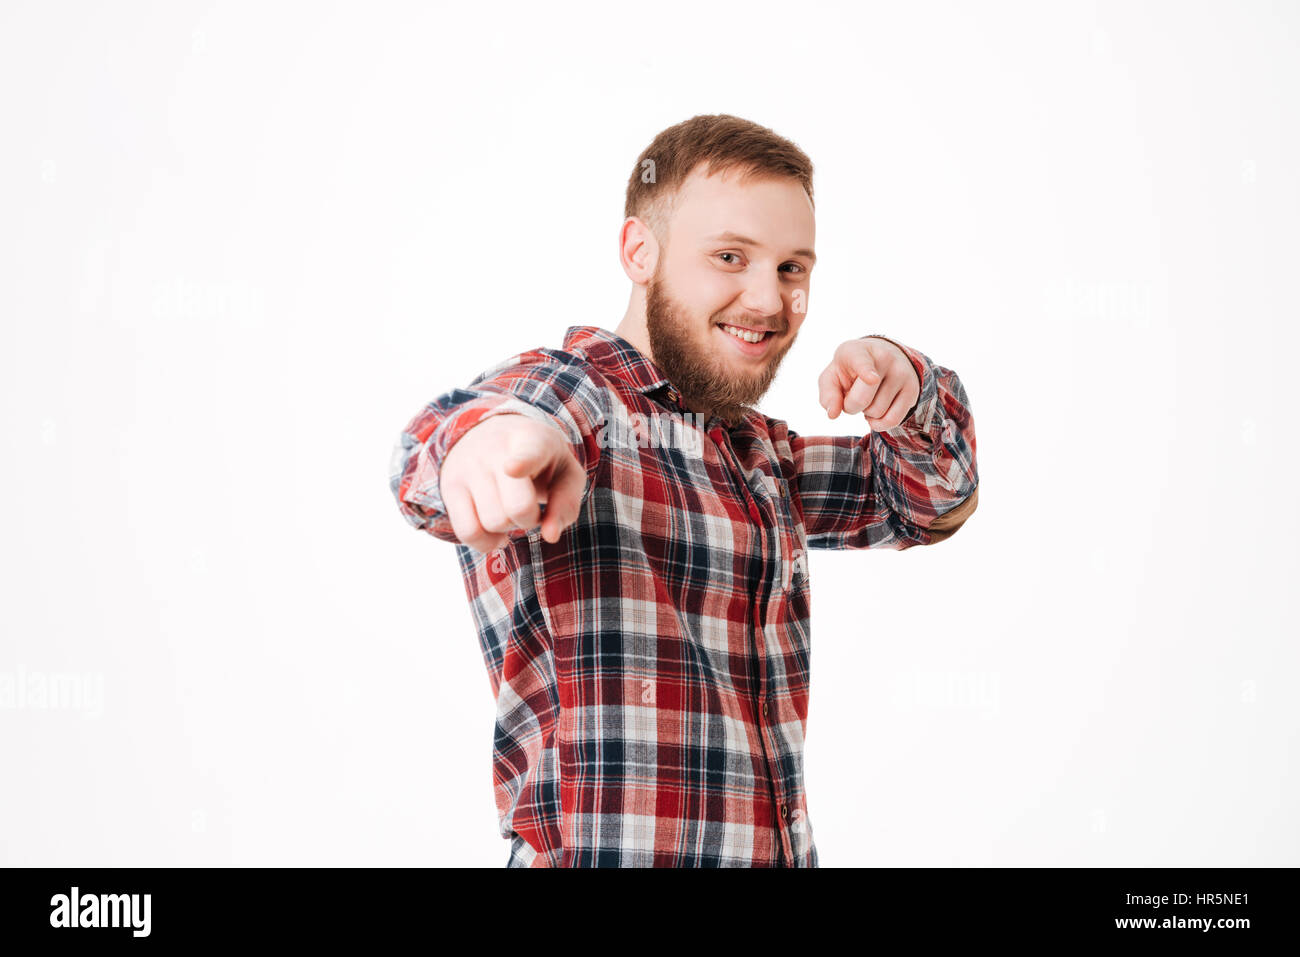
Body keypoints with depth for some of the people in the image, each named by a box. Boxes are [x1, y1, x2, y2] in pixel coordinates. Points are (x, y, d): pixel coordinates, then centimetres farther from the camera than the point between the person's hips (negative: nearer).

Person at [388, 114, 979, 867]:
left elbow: (934, 504, 21)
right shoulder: (570, 391, -12)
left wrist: (909, 393, -1)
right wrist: (490, 436, -57)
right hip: (604, 856, -7)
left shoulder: (759, 453, 13)